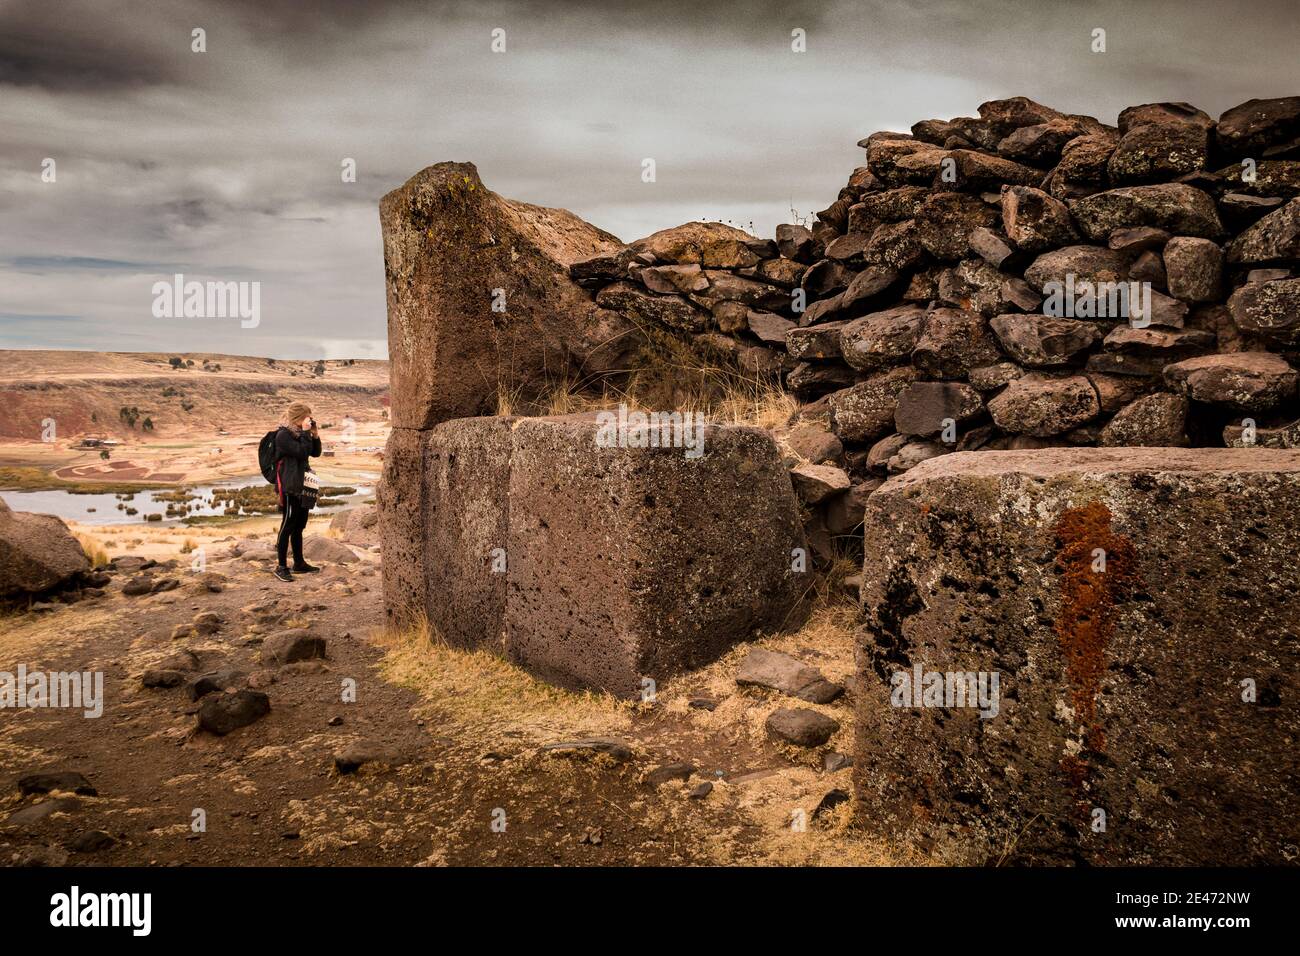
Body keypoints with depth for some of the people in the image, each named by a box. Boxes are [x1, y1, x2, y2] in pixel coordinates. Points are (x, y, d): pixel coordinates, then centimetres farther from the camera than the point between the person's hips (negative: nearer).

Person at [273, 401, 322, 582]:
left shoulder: (300, 433, 13)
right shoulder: (283, 435, -12)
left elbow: (316, 453, 14)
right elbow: (301, 452, -22)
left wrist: (315, 434, 2)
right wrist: (306, 432, -16)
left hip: (302, 486, 9)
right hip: (290, 487, -9)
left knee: (299, 526, 14)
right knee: (288, 525, -5)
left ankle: (299, 563, 23)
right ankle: (281, 566, 1)